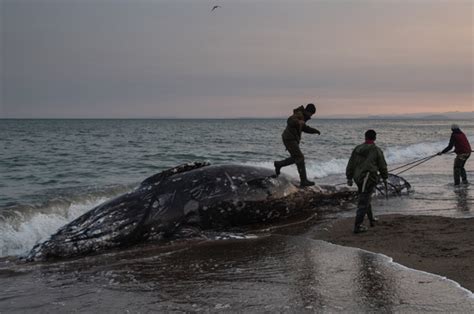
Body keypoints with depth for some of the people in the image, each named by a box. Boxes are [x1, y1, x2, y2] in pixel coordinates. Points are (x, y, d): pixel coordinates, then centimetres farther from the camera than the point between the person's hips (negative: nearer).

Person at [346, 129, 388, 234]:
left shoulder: (357, 149, 5)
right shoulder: (377, 150, -7)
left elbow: (350, 165, 8)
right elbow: (382, 166, 0)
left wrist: (349, 178, 16)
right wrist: (385, 178, 15)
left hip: (358, 178, 6)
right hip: (369, 178, -5)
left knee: (365, 199, 23)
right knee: (363, 203, -3)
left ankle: (371, 219, 38)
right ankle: (357, 227, -3)